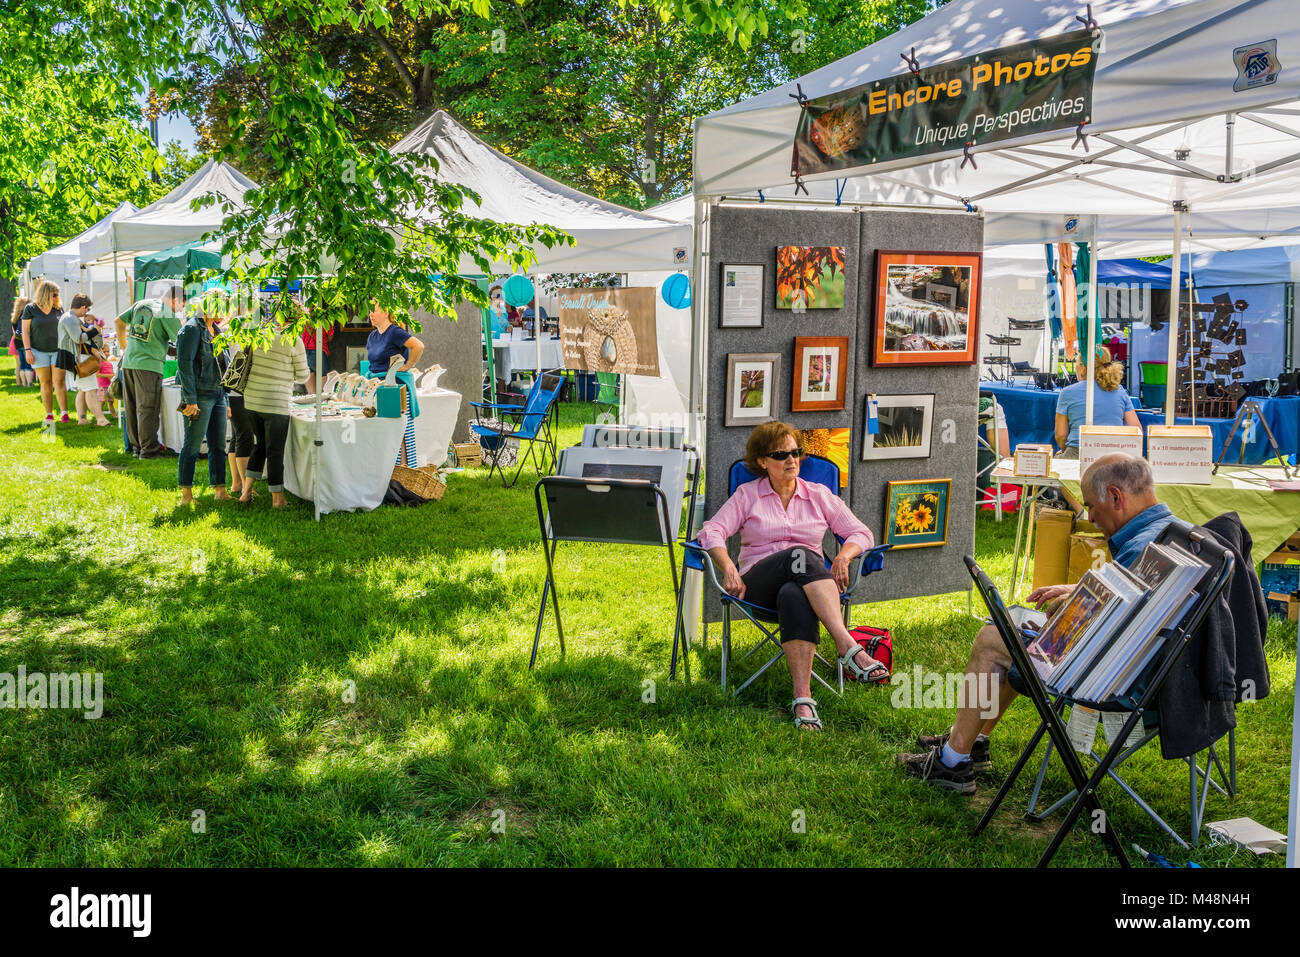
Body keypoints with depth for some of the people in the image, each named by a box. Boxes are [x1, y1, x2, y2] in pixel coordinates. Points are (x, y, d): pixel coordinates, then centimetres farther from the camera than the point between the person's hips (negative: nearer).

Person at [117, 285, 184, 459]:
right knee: (148, 409, -3)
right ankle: (149, 449, -1)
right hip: (148, 365, -7)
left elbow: (119, 322, 20)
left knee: (132, 407, 12)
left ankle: (137, 445, 20)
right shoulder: (167, 314, -9)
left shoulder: (141, 304, 13)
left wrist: (124, 348, 26)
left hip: (128, 361, 8)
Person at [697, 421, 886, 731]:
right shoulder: (747, 495, 14)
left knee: (794, 595, -41)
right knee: (800, 555, -38)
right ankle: (849, 647, -51)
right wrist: (729, 569, -17)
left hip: (811, 582, 1)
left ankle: (802, 697, -54)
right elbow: (711, 531, 2)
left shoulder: (819, 495, 18)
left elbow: (861, 533, 15)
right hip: (759, 585, -1)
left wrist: (844, 555, -8)